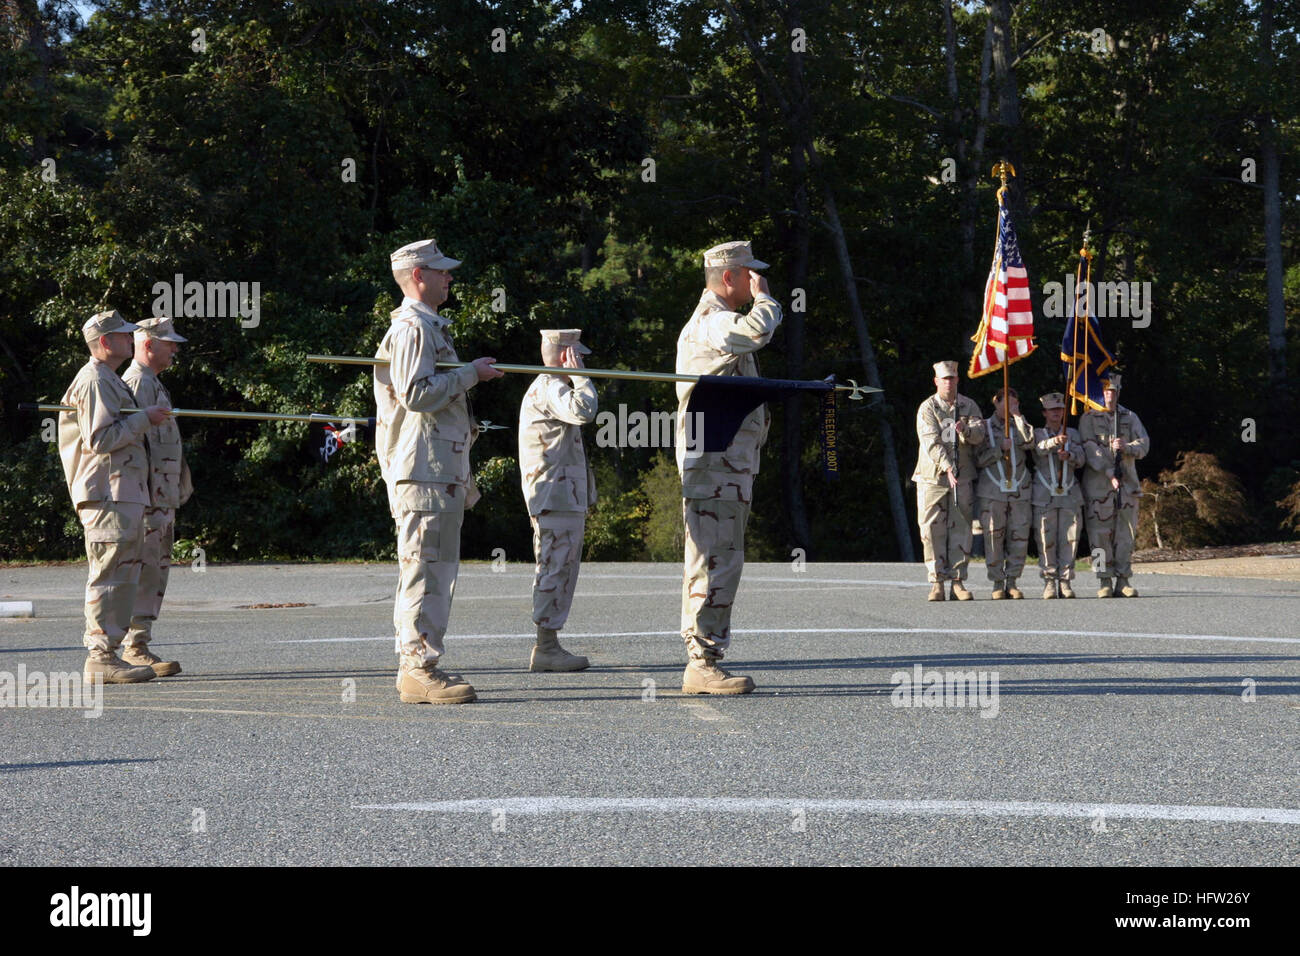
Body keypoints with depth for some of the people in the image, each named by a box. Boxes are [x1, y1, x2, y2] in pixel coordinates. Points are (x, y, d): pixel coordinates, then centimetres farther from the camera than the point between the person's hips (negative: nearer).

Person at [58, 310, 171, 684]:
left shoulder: (109, 381, 23)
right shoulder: (95, 381, -11)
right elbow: (100, 439, -19)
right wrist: (144, 418, -14)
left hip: (124, 495, 11)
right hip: (108, 495, -11)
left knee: (123, 578, 10)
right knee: (109, 578, -11)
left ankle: (107, 654, 13)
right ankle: (100, 658, -10)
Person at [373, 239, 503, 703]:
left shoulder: (429, 327, 23)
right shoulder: (411, 329, -11)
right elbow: (416, 392, -22)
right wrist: (470, 374, -13)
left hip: (440, 469, 11)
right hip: (424, 469, -11)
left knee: (433, 568, 12)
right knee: (427, 567, -11)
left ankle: (414, 665, 16)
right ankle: (420, 669, -11)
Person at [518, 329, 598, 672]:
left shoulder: (548, 387, 23)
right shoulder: (548, 389, -12)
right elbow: (584, 411, -29)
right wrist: (578, 373, -19)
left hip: (566, 499, 11)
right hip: (556, 498, -11)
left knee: (560, 572, 12)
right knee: (556, 569, -10)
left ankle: (548, 646, 14)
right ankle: (546, 648, -9)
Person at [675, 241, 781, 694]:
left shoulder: (715, 320, 24)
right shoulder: (711, 321, -12)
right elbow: (756, 330, -33)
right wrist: (763, 296, -13)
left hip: (729, 463, 11)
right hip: (715, 460, -11)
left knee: (717, 562, 11)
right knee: (716, 562, -12)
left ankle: (703, 662, 14)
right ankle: (702, 665, -12)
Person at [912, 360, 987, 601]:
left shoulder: (969, 406, 8)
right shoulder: (927, 409, -2)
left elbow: (979, 434, -5)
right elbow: (931, 443, -14)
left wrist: (966, 430, -29)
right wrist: (947, 468, -26)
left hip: (963, 478, 2)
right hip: (933, 477, -2)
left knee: (961, 529, 2)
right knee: (932, 530, -4)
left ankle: (958, 581, 6)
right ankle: (937, 583, 1)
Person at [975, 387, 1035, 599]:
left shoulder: (1019, 426, 14)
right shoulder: (984, 427, 7)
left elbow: (1029, 443, -8)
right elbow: (979, 460, 1)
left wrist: (1017, 416, -6)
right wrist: (1000, 449, -11)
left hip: (1020, 491, 2)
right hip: (992, 492, -2)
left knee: (1019, 538, -2)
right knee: (994, 538, -4)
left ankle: (1012, 582, 7)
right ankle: (997, 583, 3)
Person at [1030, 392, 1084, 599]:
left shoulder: (1073, 434, 15)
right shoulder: (1037, 434, 8)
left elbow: (1080, 460, 3)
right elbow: (1039, 449, -15)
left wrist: (1069, 455, -20)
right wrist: (1054, 441, -36)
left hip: (1070, 495, 2)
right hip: (1044, 496, -2)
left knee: (1069, 539, -3)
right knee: (1046, 541, -5)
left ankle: (1065, 581, 2)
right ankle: (1049, 582, 0)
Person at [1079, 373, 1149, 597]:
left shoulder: (1130, 417, 14)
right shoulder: (1088, 418, 3)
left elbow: (1144, 444, 4)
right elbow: (1090, 449, -8)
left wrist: (1126, 447, -18)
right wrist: (1109, 472, -19)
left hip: (1127, 484, 3)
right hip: (1098, 484, -3)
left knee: (1126, 534, 2)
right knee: (1101, 534, -5)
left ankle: (1123, 581, 6)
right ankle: (1104, 582, 0)